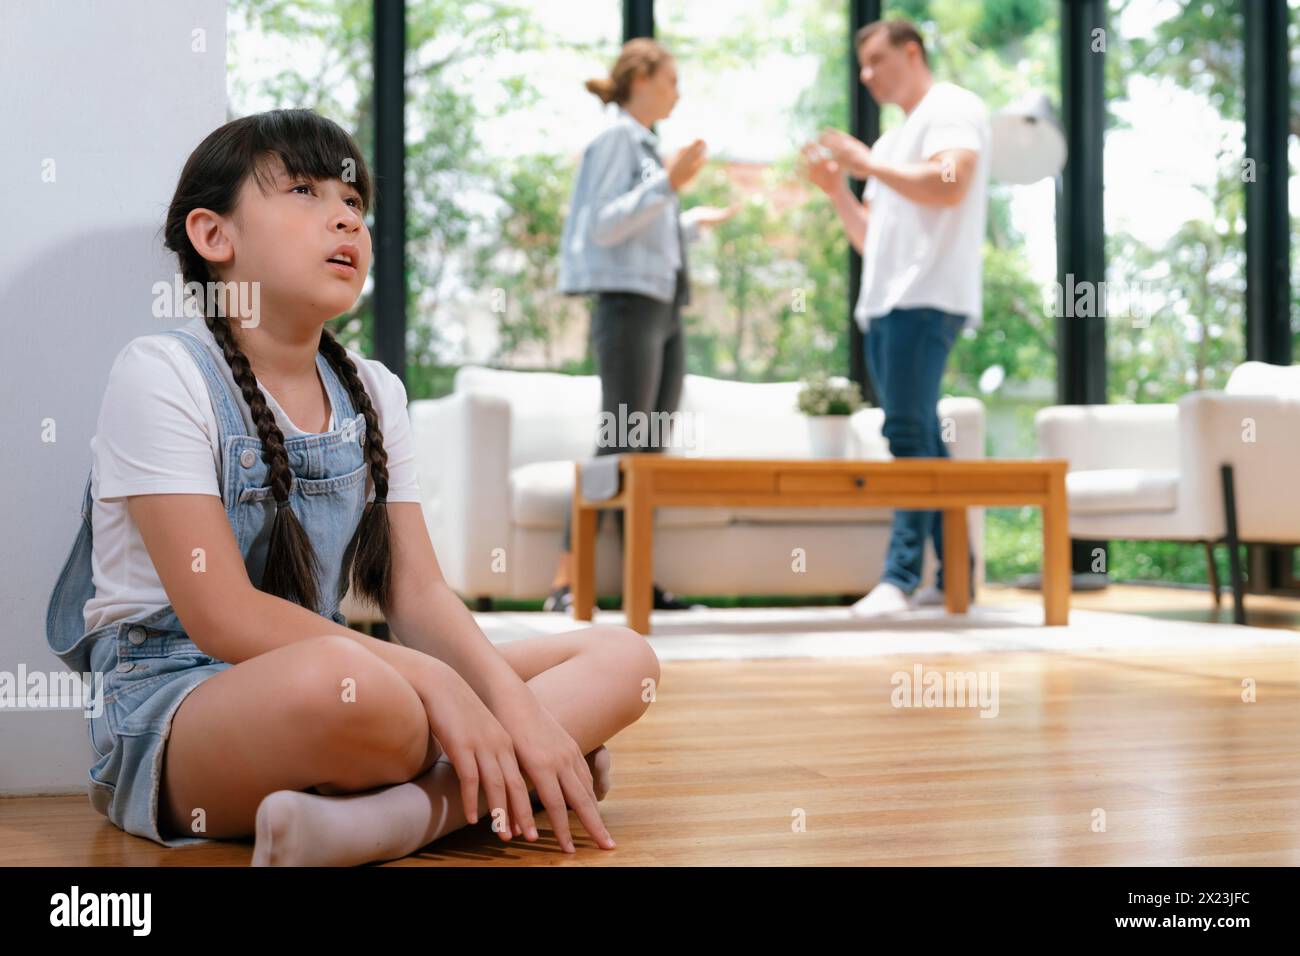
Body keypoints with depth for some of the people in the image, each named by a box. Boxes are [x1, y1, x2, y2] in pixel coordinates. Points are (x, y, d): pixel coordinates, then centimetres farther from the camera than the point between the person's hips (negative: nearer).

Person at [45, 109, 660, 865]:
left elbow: (417, 591, 5)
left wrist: (512, 705, -14)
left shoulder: (373, 392, 10)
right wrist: (426, 678, -22)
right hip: (171, 707, -8)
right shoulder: (163, 375, -9)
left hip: (330, 681, 8)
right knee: (337, 680, -44)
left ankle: (381, 817, -26)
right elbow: (223, 618, -16)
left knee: (623, 657, -6)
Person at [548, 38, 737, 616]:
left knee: (650, 449, 6)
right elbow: (603, 227, -15)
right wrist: (668, 184, -19)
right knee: (619, 446, -13)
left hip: (664, 309, 9)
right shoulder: (616, 139, -5)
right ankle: (564, 583, -11)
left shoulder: (647, 146, 21)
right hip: (628, 306, -9)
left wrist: (697, 220, 30)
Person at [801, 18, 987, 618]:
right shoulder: (891, 143, 27)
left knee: (910, 436, -16)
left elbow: (949, 184, -17)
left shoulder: (952, 109, 1)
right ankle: (955, 575, 10)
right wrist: (835, 188, 12)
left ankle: (901, 575, -19)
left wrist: (867, 164, -9)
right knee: (920, 442, 7)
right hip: (882, 302, 9)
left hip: (925, 298, -9)